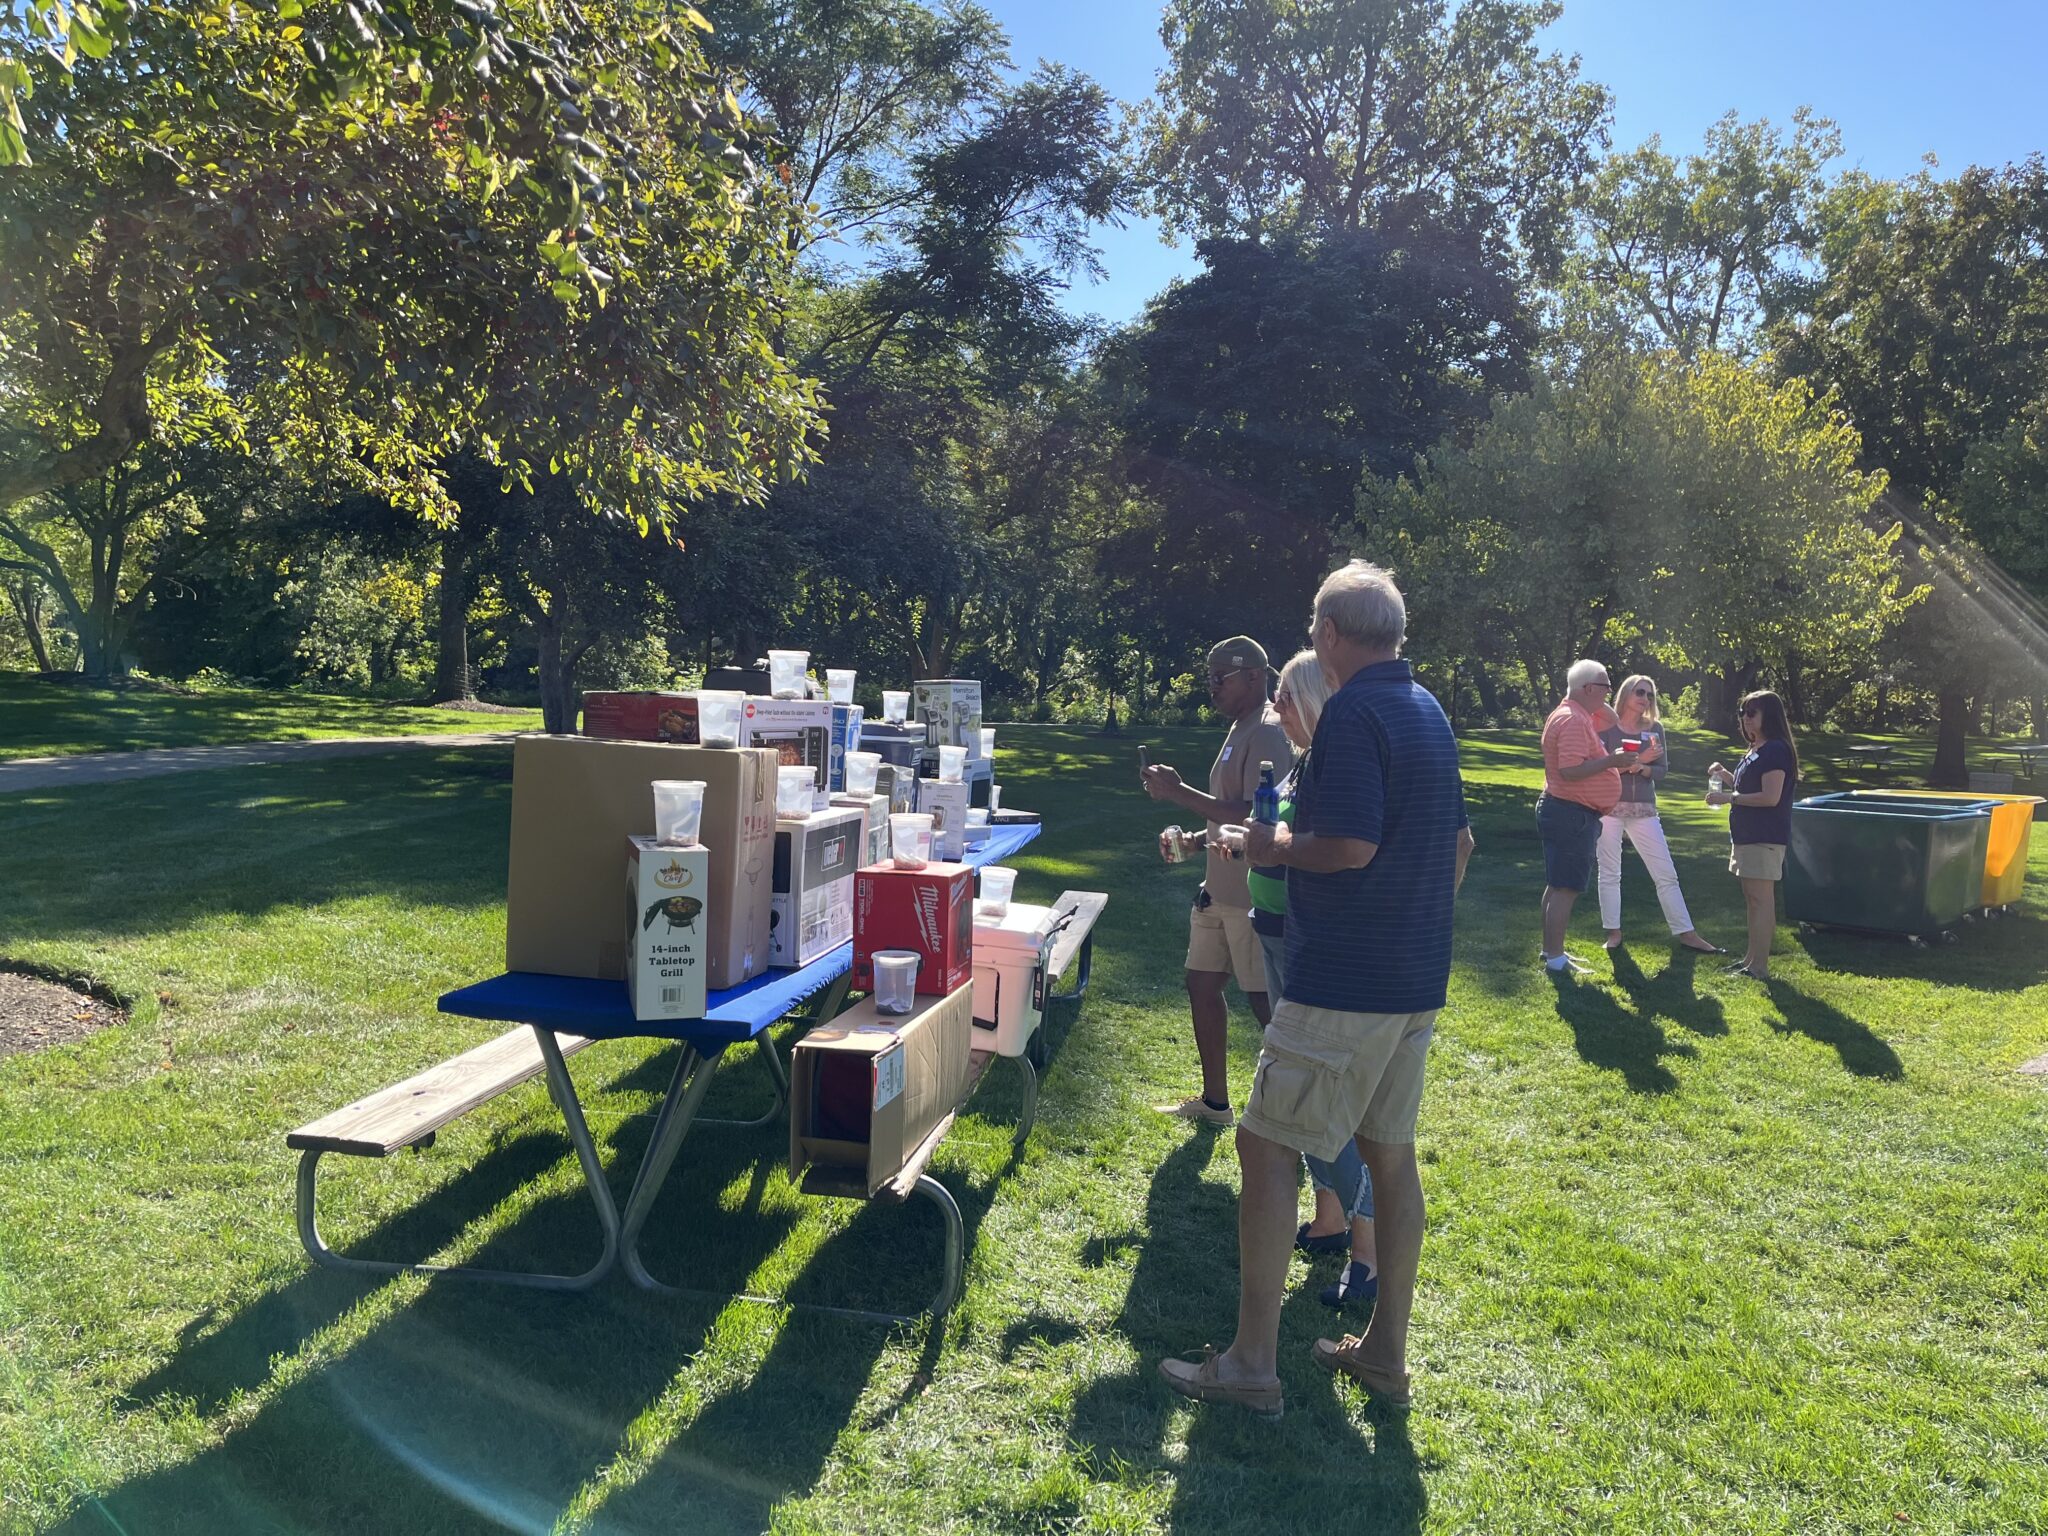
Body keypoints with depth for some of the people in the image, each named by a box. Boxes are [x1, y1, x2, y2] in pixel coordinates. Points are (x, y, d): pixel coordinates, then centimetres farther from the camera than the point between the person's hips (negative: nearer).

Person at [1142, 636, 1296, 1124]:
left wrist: (1179, 792, -24)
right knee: (1202, 983, 15)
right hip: (1221, 888, 10)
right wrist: (1191, 840, 9)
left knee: (1265, 1001, -5)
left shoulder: (1268, 733, -16)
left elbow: (1256, 818, -26)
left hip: (1254, 894, -10)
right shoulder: (1239, 731, 16)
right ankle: (1214, 1102, 27)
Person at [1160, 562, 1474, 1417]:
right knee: (1390, 1152, 15)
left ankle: (1251, 1365, 4)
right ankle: (1385, 1352, 25)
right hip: (1416, 979, 10)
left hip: (1343, 983, -9)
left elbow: (1350, 844, -25)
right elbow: (1458, 845, 19)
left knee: (1267, 1146, -2)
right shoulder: (1430, 713, 13)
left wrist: (1273, 846, -7)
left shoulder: (1353, 712, -16)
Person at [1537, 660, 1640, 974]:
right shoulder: (1573, 720, -20)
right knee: (1566, 888, -8)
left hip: (1565, 813, 11)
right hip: (1572, 814, -11)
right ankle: (1556, 960, -6)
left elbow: (1611, 720, 30)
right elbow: (1570, 770, -28)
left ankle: (1551, 951, 24)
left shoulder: (1580, 714, 13)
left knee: (1558, 885, 16)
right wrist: (1611, 760, -23)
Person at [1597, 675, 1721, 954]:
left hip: (1644, 810, 3)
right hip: (1609, 808, -3)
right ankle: (1613, 932, 13)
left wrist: (1640, 768, -18)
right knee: (1609, 873, 3)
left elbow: (1661, 771, 3)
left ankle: (1685, 933, 7)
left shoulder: (1654, 728, 7)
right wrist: (1637, 760, -22)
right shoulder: (1607, 726, -2)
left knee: (1666, 874, 2)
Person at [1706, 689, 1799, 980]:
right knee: (1752, 900, 15)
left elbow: (1770, 797, -22)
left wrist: (1729, 797, -18)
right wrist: (1726, 776, 10)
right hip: (1748, 834, 11)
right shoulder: (1756, 749, 16)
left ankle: (1759, 968, -6)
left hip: (1764, 837, -11)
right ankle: (1751, 960, 23)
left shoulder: (1775, 750, -15)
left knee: (1761, 900, -8)